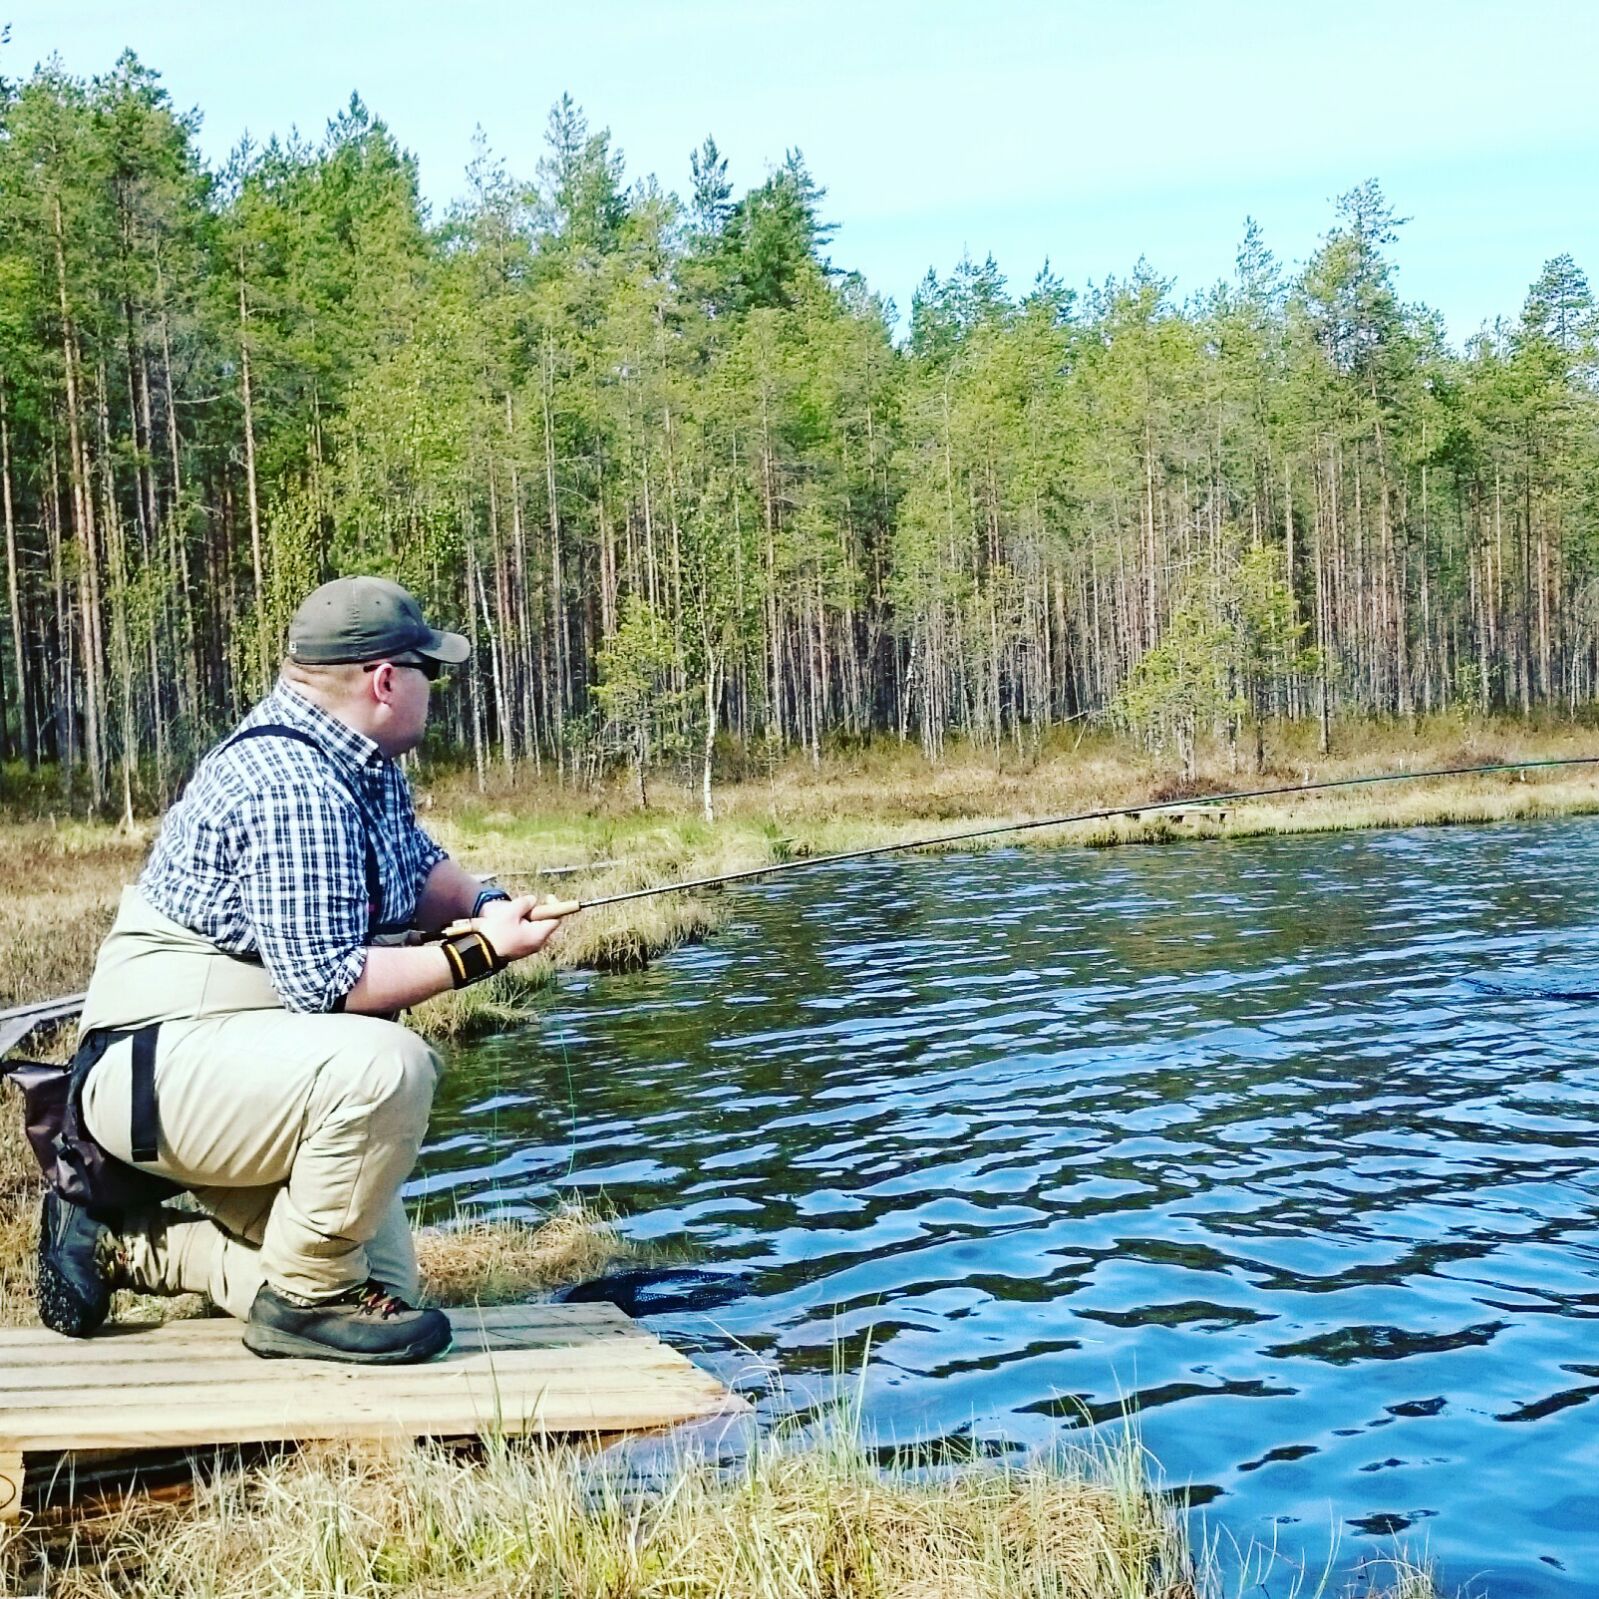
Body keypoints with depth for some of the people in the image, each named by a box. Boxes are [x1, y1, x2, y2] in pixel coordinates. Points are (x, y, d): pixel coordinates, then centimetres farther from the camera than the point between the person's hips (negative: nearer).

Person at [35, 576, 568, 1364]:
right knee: (385, 1066, -36)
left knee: (386, 1280, 8)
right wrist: (477, 953, -22)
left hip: (246, 1073, 10)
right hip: (164, 1060, -10)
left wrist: (484, 905, -1)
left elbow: (419, 867, 20)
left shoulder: (364, 766, 6)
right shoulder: (292, 789, -25)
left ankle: (127, 1242, 21)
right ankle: (306, 1298, -15)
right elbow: (326, 982, -28)